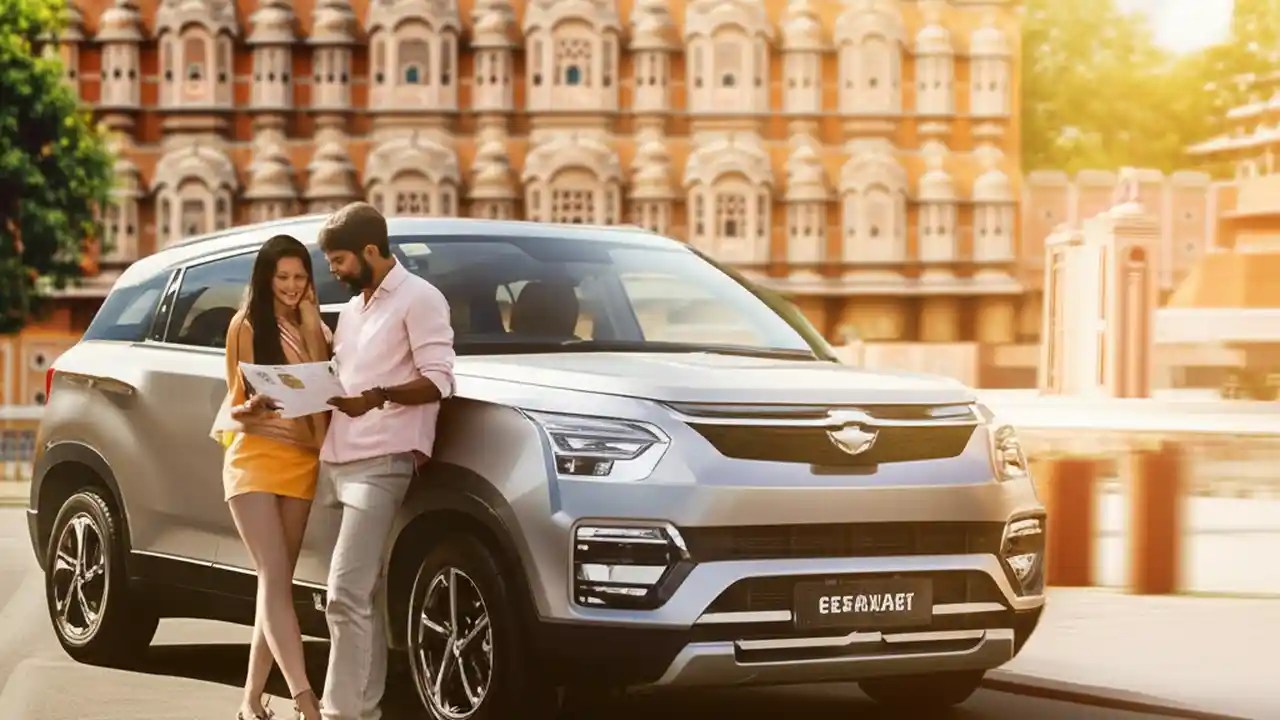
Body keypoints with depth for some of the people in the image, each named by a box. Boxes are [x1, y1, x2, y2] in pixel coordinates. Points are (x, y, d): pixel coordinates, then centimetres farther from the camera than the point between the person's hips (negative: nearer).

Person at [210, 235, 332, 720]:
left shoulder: (312, 328, 14)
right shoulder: (247, 326, 3)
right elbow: (239, 401, 3)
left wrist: (310, 325, -6)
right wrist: (249, 410, -19)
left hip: (301, 463, 5)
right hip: (254, 459, -5)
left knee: (277, 583, 4)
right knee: (275, 580, -15)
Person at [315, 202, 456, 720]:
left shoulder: (418, 298, -4)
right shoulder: (352, 309, 24)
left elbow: (438, 381, -12)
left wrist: (376, 398, -25)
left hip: (380, 462, -9)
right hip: (339, 461, 9)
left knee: (345, 595, -16)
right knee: (362, 595, 10)